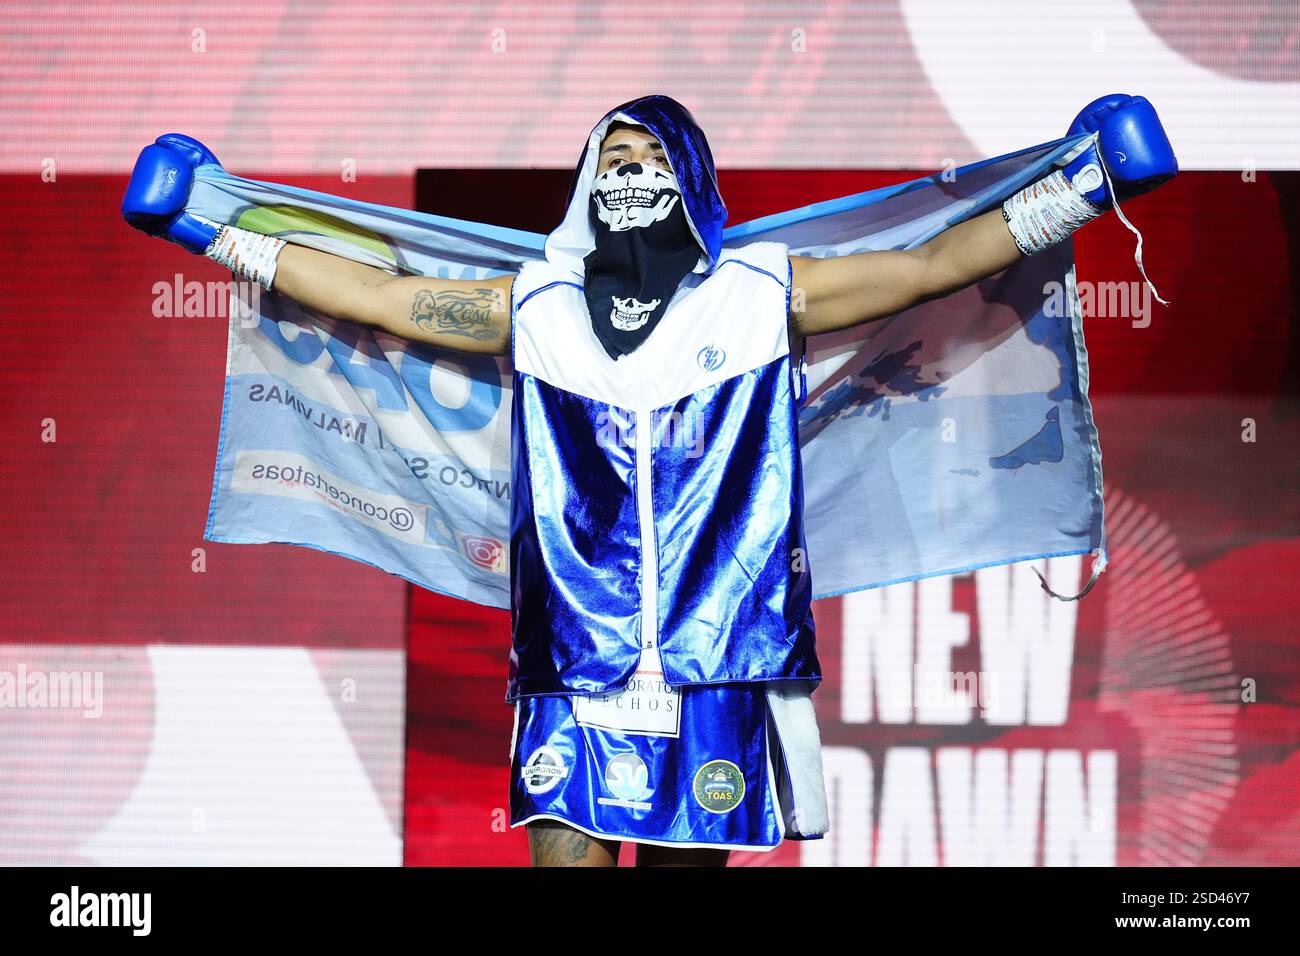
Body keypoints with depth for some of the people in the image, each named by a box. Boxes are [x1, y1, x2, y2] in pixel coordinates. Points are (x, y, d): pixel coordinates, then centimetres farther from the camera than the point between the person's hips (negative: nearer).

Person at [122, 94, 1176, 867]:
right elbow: (376, 294, 18)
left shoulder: (764, 295, 8)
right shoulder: (535, 308, 12)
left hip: (717, 673, -1)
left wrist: (1080, 186, 6)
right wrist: (218, 234, 19)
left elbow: (933, 262, 9)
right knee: (564, 855, -6)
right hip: (573, 673, 1)